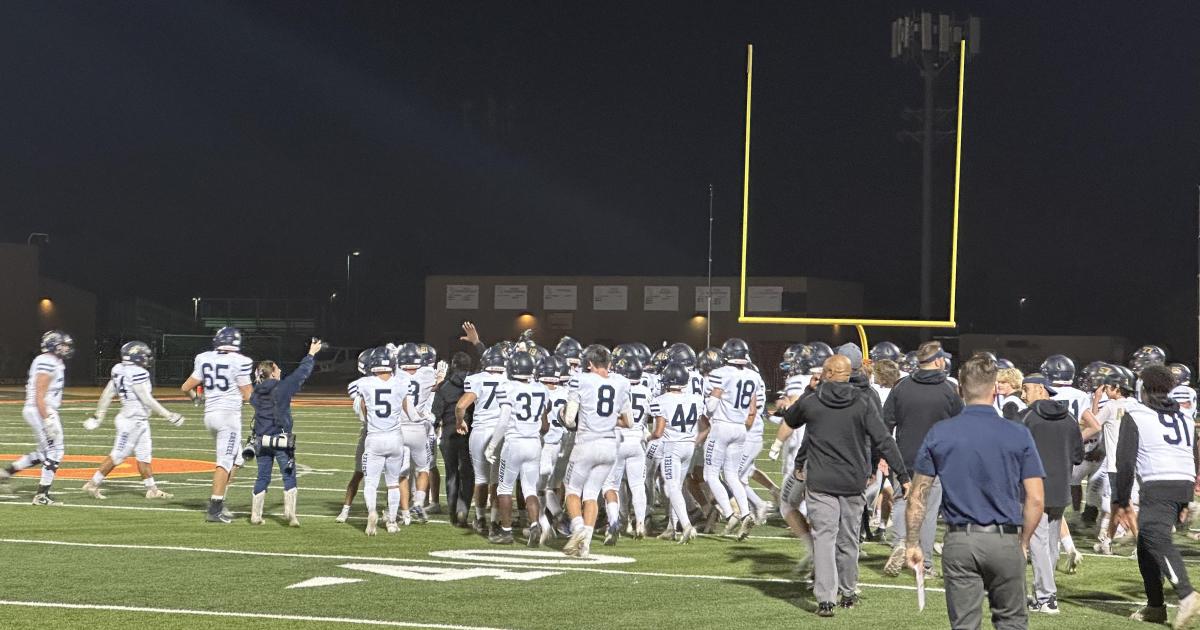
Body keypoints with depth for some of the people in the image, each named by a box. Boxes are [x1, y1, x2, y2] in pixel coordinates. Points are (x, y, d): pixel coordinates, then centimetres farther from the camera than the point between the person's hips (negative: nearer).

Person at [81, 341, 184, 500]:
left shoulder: (119, 370, 6)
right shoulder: (137, 373, -20)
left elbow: (107, 394, 11)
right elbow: (147, 400, -20)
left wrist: (98, 415, 19)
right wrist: (168, 415, -15)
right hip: (132, 420, -9)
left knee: (144, 456, 13)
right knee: (117, 455, 0)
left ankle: (152, 489, 18)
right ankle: (93, 484, 7)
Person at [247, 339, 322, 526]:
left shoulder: (256, 393, 2)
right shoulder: (282, 387, -10)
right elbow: (301, 373, -1)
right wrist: (311, 354, 11)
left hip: (261, 440, 5)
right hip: (282, 440, -5)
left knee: (263, 477, 12)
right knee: (289, 476, 5)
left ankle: (255, 515, 12)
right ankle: (290, 512, -2)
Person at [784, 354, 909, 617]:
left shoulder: (810, 402, -4)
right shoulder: (863, 402, -4)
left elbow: (789, 420, 19)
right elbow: (883, 441, -9)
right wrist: (903, 476, -7)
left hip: (820, 483, -2)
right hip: (853, 483, 2)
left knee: (823, 537, -4)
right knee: (848, 540, 15)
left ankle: (825, 598, -15)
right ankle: (848, 593, 28)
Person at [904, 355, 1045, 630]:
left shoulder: (939, 434, 0)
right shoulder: (1018, 435, -3)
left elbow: (917, 497, 1)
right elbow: (1035, 500, -3)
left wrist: (912, 543, 10)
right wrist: (1023, 542, 10)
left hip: (959, 542, 1)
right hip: (1004, 540, -1)